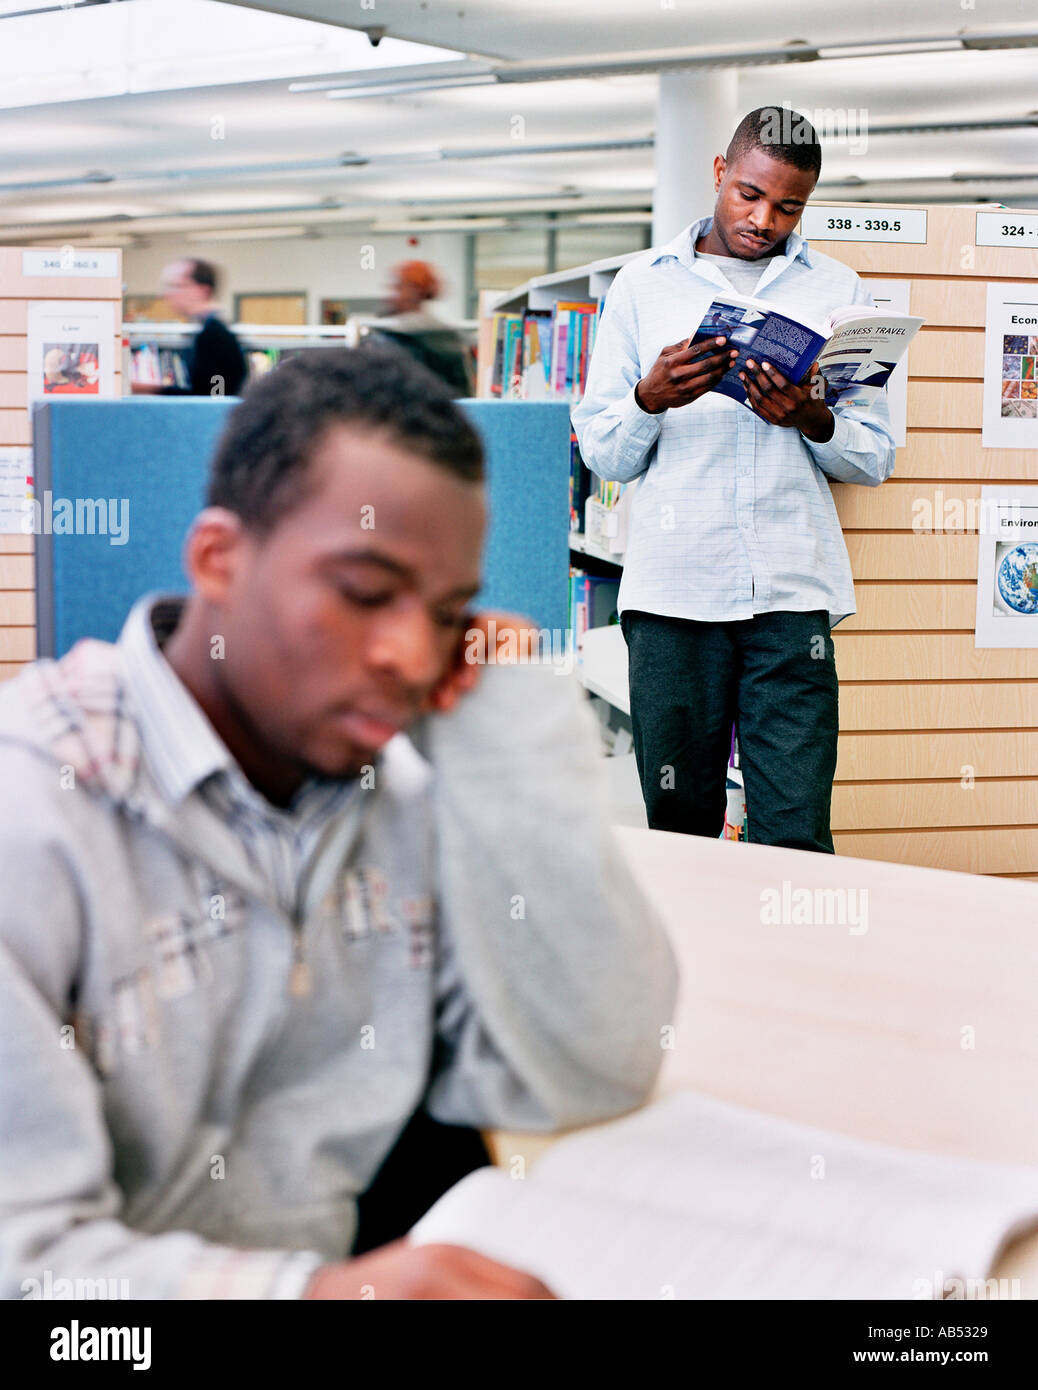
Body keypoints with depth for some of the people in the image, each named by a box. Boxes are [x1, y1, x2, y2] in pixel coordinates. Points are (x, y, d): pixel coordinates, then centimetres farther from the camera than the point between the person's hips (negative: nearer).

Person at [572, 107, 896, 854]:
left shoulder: (837, 289, 14)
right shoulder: (645, 283, 13)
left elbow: (876, 457, 11)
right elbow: (604, 454, 9)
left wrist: (812, 421, -9)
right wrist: (650, 400, -11)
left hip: (793, 593, 0)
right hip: (673, 591, 0)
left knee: (796, 839, -6)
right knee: (679, 827, 3)